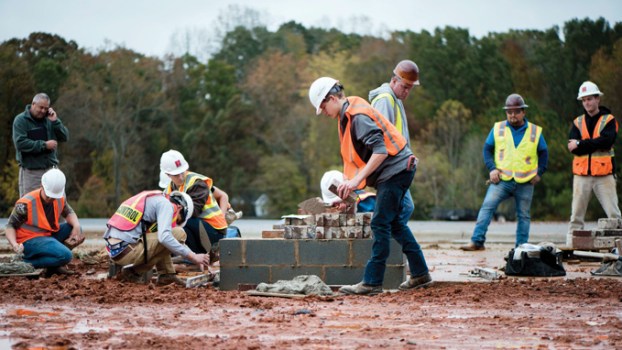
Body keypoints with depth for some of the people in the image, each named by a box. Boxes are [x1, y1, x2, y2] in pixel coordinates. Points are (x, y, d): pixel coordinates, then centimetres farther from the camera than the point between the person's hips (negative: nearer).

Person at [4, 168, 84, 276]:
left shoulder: (60, 199, -1)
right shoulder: (26, 204, -19)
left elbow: (69, 213, 17)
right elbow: (10, 225, -12)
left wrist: (76, 225, -7)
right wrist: (14, 244, -31)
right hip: (29, 241, -8)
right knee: (65, 255, -27)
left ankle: (53, 264, -3)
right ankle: (26, 263, -14)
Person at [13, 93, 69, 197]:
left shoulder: (49, 119, 8)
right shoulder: (21, 120, -5)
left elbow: (64, 137, 4)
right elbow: (20, 143, -17)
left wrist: (55, 121, -9)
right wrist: (44, 145, -17)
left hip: (51, 168, 4)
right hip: (30, 171, -4)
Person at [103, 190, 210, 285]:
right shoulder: (166, 204, -2)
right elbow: (164, 237, -19)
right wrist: (193, 257, -14)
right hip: (126, 252, -9)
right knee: (178, 234, -5)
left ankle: (166, 274, 12)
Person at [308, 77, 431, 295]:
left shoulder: (358, 116, -20)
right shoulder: (347, 116, 12)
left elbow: (380, 151, -28)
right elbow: (355, 155, 16)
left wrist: (357, 179, -29)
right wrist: (351, 183, 6)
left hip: (396, 169, -10)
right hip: (395, 171, 10)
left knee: (380, 224, -10)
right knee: (394, 223, 15)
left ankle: (372, 282, -9)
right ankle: (420, 273, 22)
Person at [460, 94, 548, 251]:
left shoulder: (535, 131, 6)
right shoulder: (498, 129, 6)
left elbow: (543, 153, 14)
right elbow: (487, 149, 10)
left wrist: (539, 173, 3)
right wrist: (492, 168, -4)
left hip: (525, 183, 1)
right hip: (501, 179, -1)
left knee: (523, 215, 6)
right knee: (487, 207, -15)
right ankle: (477, 241, -18)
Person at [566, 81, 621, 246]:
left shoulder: (609, 120, 4)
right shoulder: (577, 122, 13)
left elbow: (606, 141, -14)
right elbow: (572, 147, -2)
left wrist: (580, 144, -12)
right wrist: (595, 144, -13)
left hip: (604, 174, -3)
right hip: (581, 174, 3)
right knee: (576, 215, 4)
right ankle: (571, 246, 5)